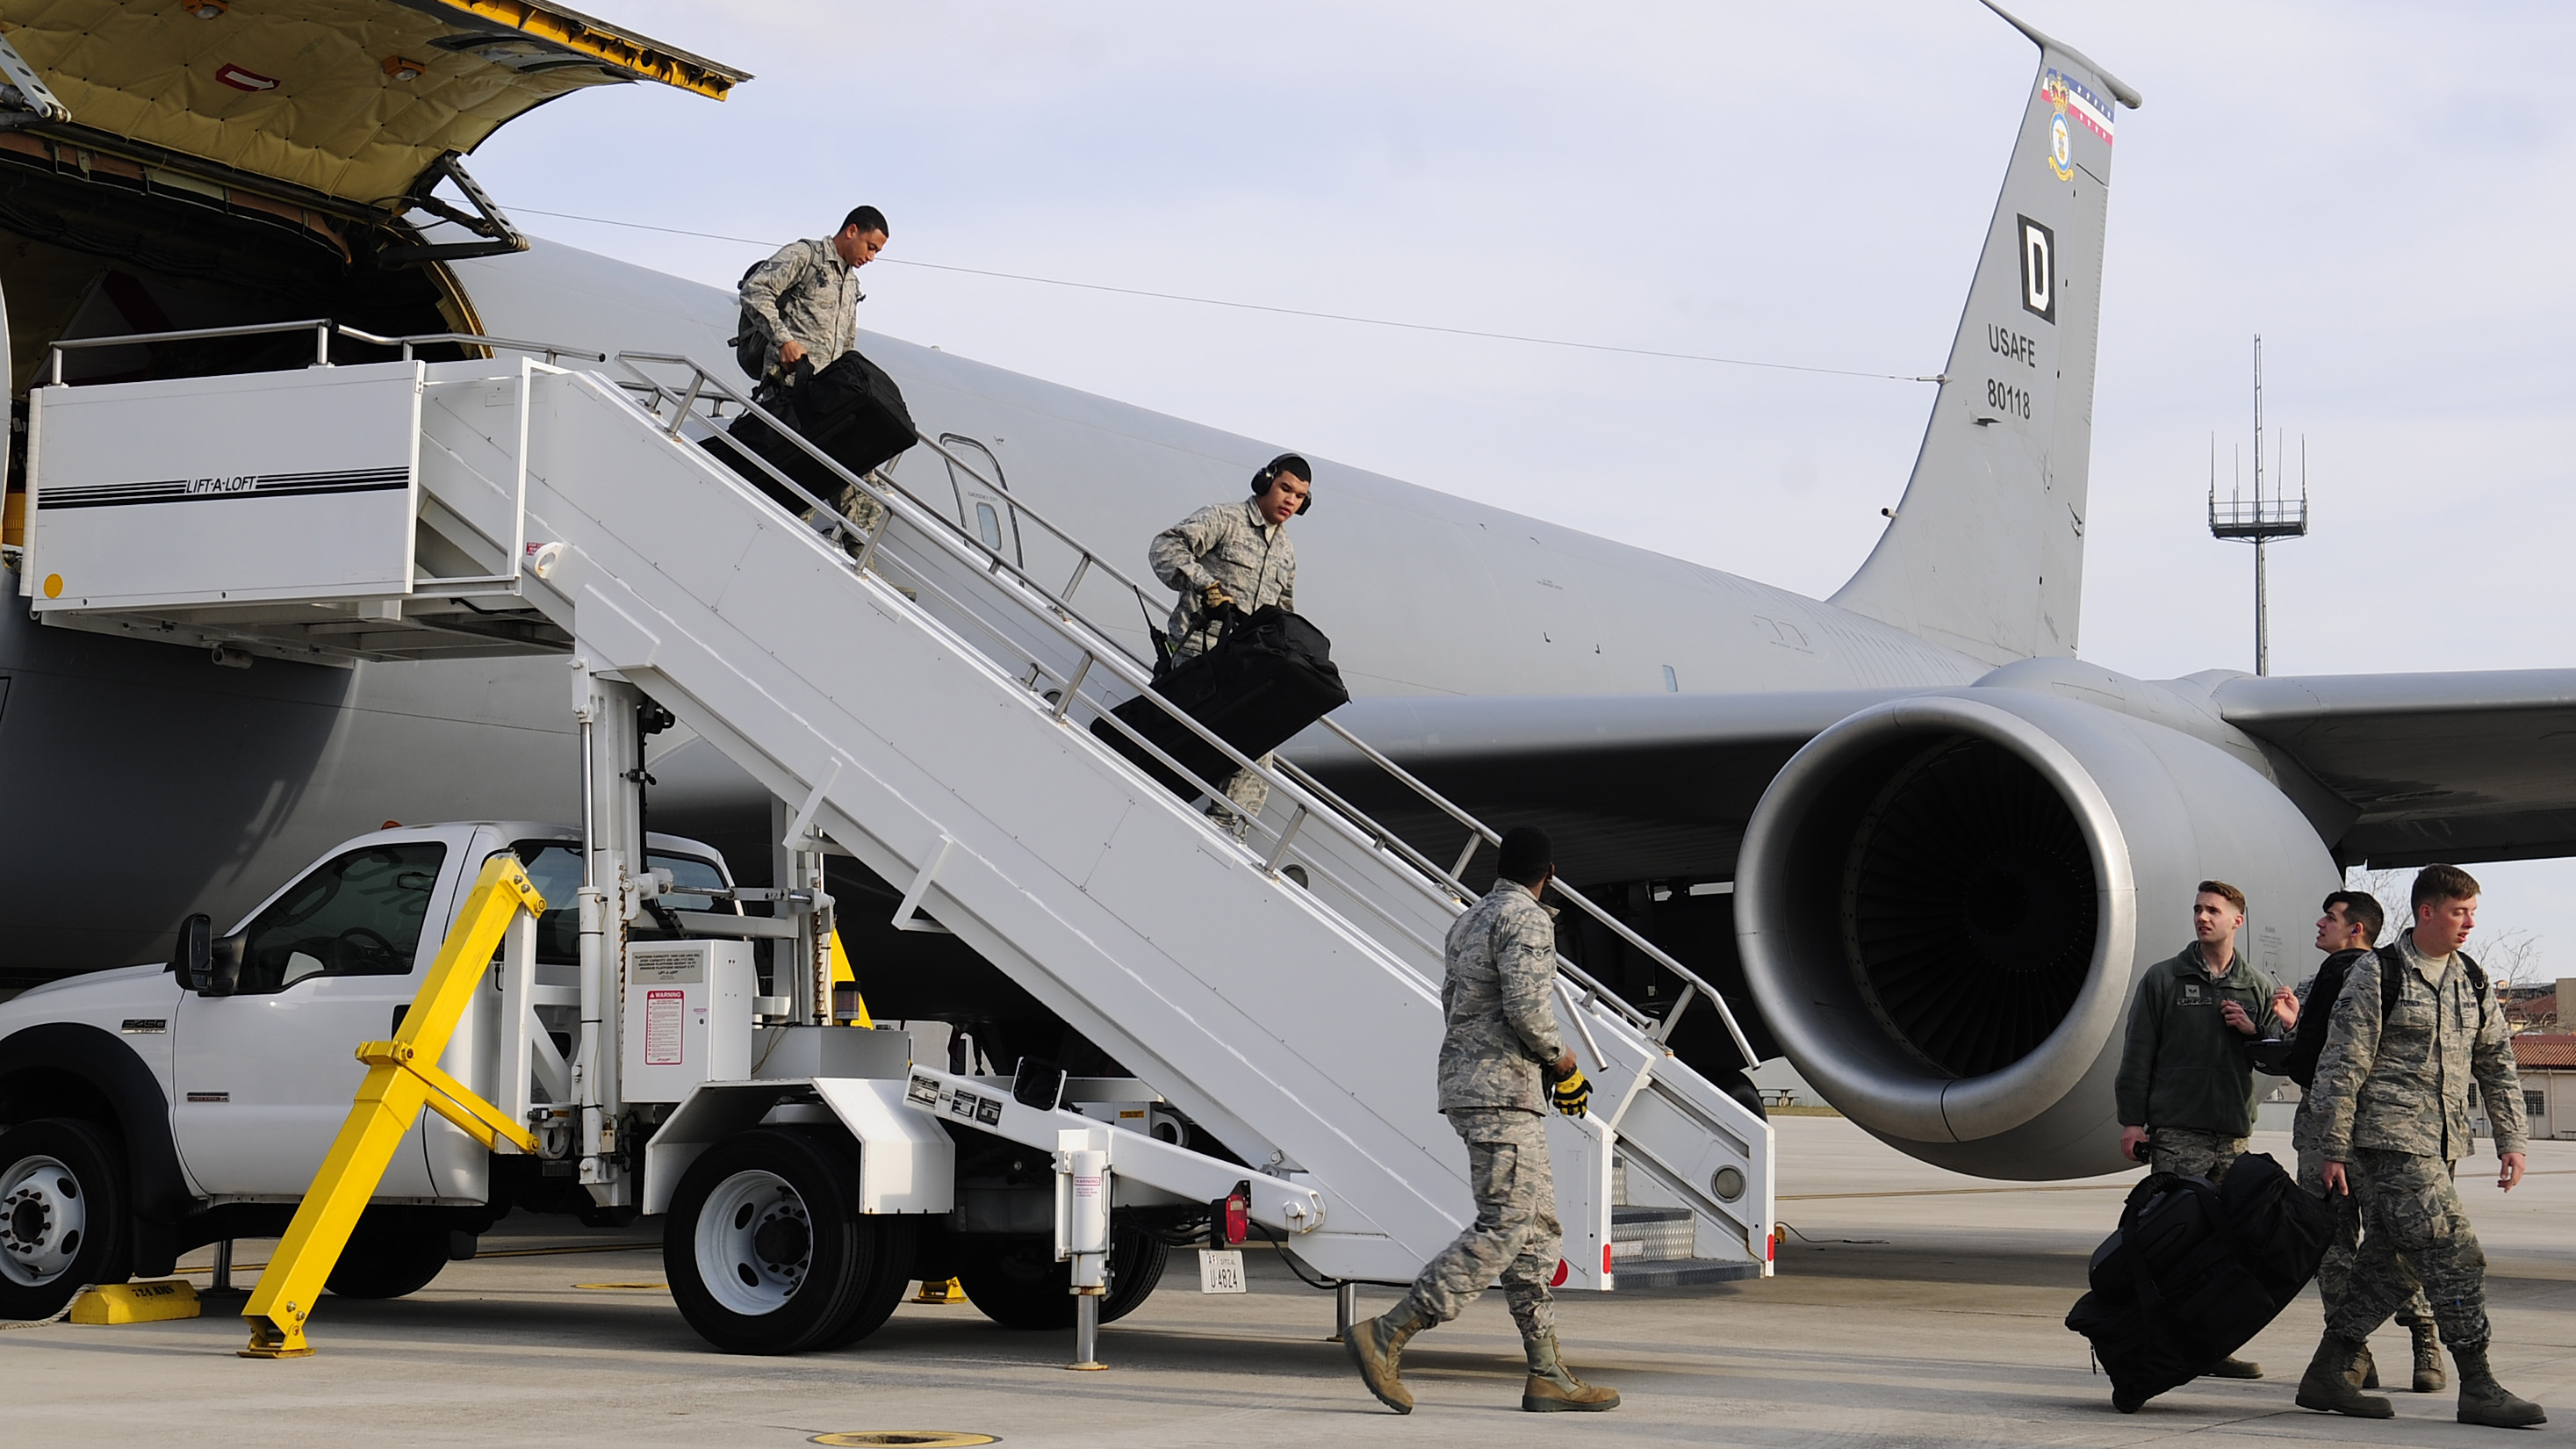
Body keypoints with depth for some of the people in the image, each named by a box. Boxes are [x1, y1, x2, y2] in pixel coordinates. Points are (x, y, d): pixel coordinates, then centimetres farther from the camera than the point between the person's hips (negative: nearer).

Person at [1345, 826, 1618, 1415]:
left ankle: (1547, 1374, 6)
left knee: (1540, 1226, 9)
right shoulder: (1527, 920, -10)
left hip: (1467, 1082, 10)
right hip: (1503, 1090, -10)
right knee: (1503, 1227, -12)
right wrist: (1563, 1063, -5)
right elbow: (1527, 1008, -22)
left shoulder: (1469, 921, 18)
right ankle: (1385, 1336, -16)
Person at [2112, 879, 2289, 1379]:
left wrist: (2255, 1032, -7)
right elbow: (2138, 1053, 3)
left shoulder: (2256, 987, 13)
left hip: (2234, 1135, 3)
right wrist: (2131, 1119, -4)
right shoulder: (2163, 979, 5)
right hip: (2176, 1132, -3)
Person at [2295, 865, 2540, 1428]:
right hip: (2389, 1143, -7)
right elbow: (2342, 1065, -7)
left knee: (2391, 1265, 8)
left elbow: (2498, 1064, 20)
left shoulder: (2472, 981, 15)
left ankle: (2326, 1376, 15)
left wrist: (2510, 1140, 12)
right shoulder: (2377, 974, -6)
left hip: (2439, 1147, 7)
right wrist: (2334, 1149, -9)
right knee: (2455, 1255, -13)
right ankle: (2478, 1388, -9)